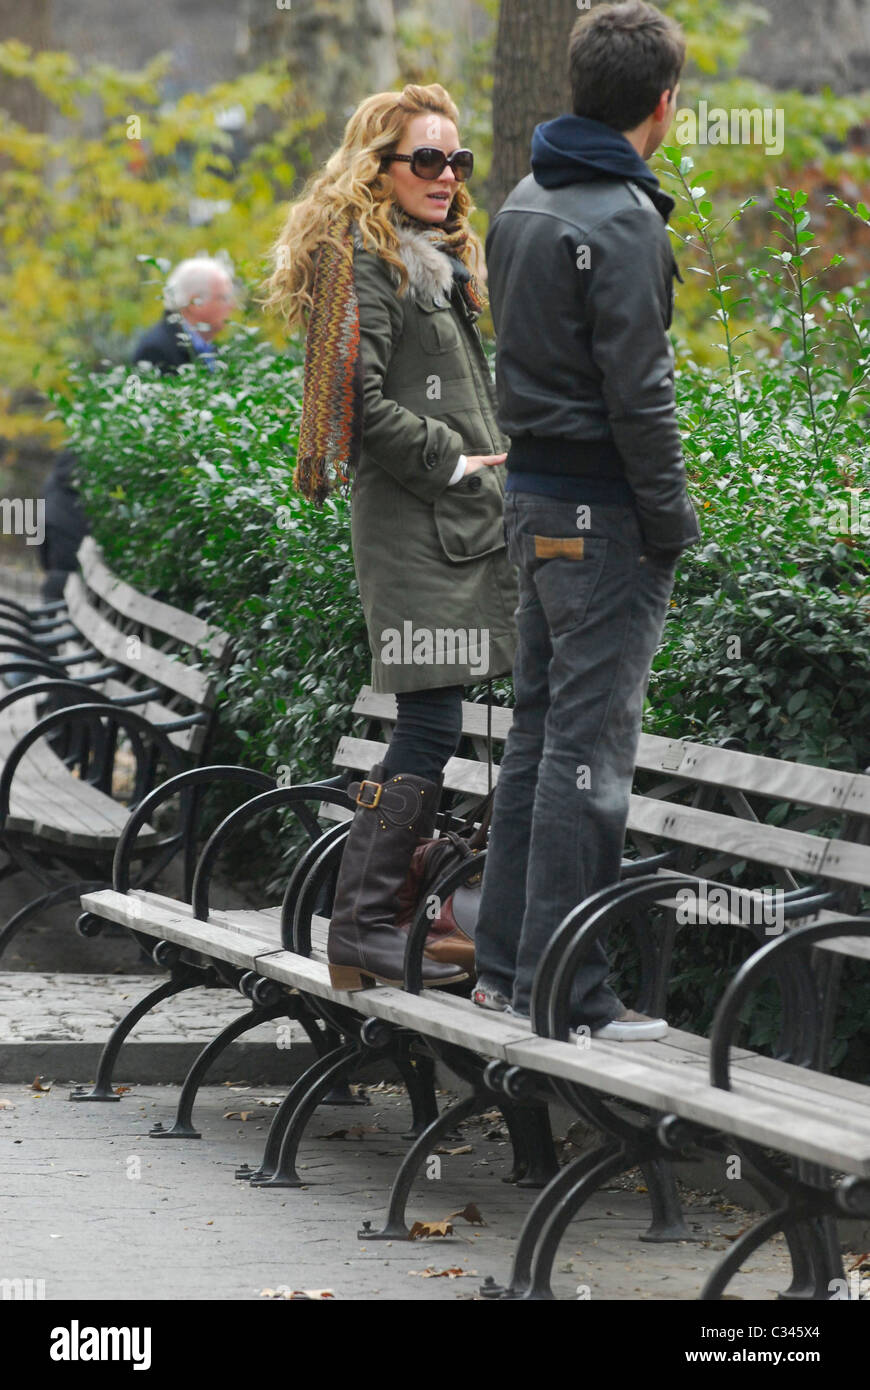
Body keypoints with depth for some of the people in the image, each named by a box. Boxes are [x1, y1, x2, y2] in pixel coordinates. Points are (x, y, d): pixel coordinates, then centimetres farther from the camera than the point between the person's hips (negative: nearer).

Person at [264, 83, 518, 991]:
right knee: (429, 727, -11)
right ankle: (360, 930, -8)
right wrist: (454, 465, -14)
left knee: (429, 728, 10)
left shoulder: (443, 259, 20)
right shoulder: (364, 261, -10)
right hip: (412, 525, -10)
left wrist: (496, 466, 13)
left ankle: (372, 917, 15)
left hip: (463, 520, 10)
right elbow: (362, 402, -17)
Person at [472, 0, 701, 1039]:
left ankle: (505, 965, 20)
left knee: (537, 732, 15)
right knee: (589, 747, -6)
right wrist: (672, 522, -11)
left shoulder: (523, 204, 12)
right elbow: (636, 390, -18)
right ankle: (563, 990, -5)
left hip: (533, 498, 9)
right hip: (602, 513, -9)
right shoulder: (621, 220, -16)